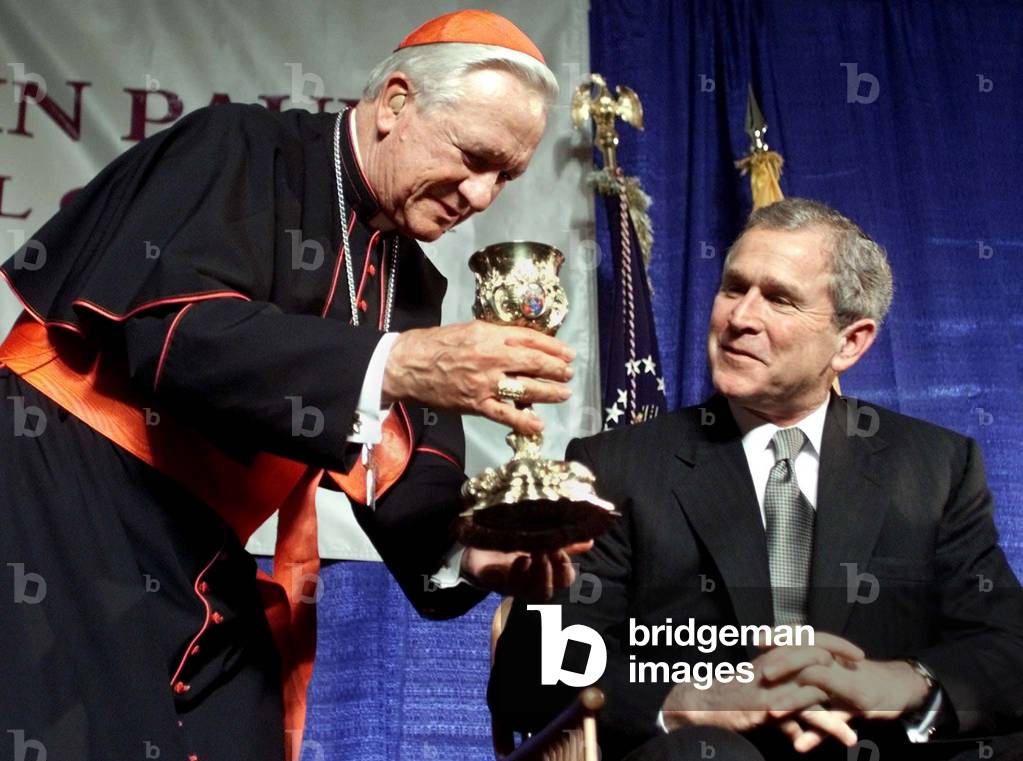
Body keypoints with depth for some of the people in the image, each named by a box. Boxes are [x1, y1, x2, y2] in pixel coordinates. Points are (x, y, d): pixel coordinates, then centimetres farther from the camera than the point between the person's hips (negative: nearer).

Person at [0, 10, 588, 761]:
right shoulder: (240, 151, -9)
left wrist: (466, 549, -16)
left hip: (200, 572, 7)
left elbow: (405, 467, 6)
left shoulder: (413, 284, 10)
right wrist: (392, 364, -33)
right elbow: (168, 328, -25)